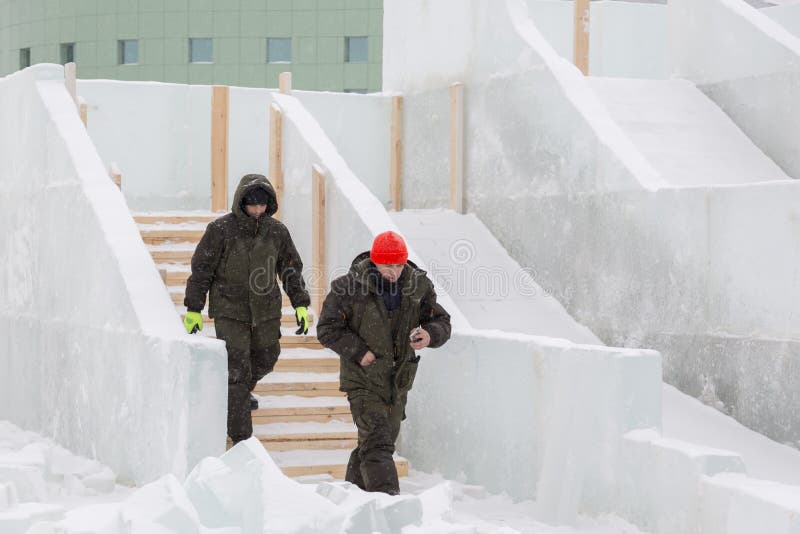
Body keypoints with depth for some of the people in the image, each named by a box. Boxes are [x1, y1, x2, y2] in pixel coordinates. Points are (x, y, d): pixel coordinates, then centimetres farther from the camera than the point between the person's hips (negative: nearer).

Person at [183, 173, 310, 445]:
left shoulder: (276, 231, -1)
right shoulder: (220, 229, -12)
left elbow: (291, 268, 8)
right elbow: (201, 270, -7)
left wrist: (300, 304, 0)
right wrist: (193, 309, -8)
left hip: (266, 312, 5)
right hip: (229, 312, -5)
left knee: (265, 359, 21)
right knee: (236, 369, -9)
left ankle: (242, 391, 55)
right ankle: (240, 437, -4)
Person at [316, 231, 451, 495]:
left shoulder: (418, 286, -2)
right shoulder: (351, 287, -14)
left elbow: (442, 322, 6)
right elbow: (327, 329, -9)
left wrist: (430, 336, -17)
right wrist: (360, 352, -18)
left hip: (398, 381, 5)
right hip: (363, 379, -5)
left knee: (381, 441, 16)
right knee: (377, 442, -17)